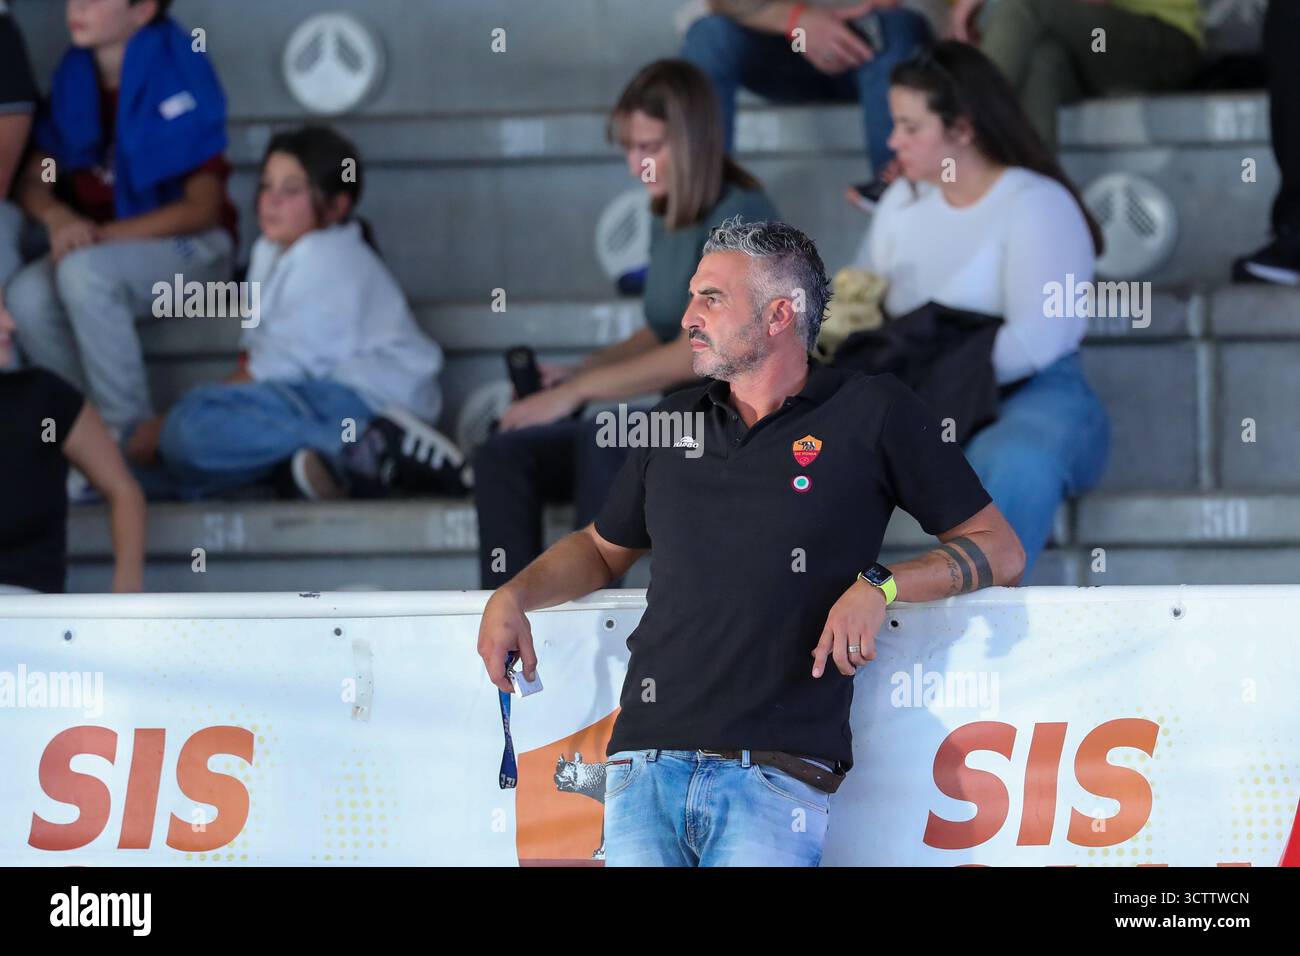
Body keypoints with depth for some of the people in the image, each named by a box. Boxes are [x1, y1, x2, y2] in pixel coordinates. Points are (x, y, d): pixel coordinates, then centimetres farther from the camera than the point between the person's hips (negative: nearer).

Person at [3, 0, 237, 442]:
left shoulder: (176, 74, -15)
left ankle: (131, 433, -24)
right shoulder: (74, 75, 1)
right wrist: (59, 218, -18)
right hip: (98, 250, 5)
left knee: (84, 272, -35)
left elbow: (203, 207, -15)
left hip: (187, 244, -5)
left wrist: (103, 234, -23)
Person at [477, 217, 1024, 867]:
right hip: (646, 769, 4)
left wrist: (877, 587, -11)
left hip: (776, 776, -4)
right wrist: (511, 598, 14)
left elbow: (999, 552, 5)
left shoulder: (874, 414, 4)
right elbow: (603, 548, 33)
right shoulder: (677, 421, 19)